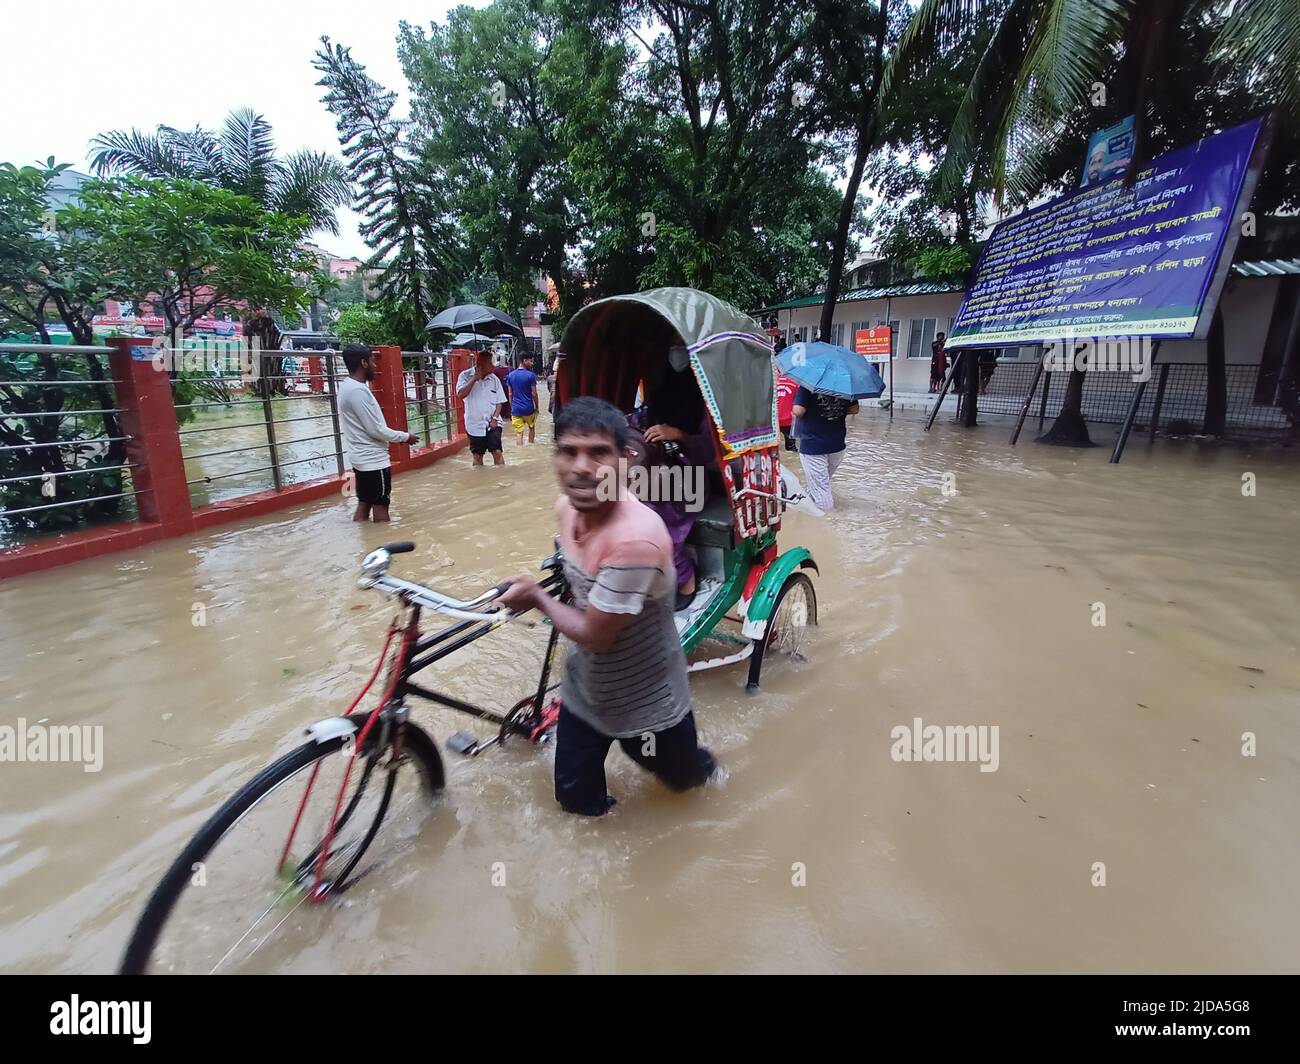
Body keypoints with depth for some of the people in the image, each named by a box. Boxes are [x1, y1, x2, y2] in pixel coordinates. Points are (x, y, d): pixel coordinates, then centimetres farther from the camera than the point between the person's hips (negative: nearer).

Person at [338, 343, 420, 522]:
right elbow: (376, 430, -20)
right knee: (380, 506, 0)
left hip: (362, 458, 9)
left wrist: (398, 437, 15)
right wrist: (405, 437, -7)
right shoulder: (358, 391, -21)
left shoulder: (347, 386, 10)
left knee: (364, 504, 13)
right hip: (373, 460, -9)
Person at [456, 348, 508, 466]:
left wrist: (495, 418, -9)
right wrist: (474, 379, -19)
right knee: (477, 456, 10)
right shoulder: (465, 376, -4)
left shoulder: (494, 379, 2)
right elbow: (460, 395, -18)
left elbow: (499, 402, 5)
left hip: (492, 423, 0)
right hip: (474, 424, 0)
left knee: (497, 452, -10)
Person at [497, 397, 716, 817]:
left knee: (682, 777, 25)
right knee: (575, 797, 20)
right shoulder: (566, 507, -11)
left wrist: (537, 597, -14)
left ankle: (698, 765, 59)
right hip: (584, 688, 6)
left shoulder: (635, 539, -37)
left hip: (645, 701, -5)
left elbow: (593, 635, -26)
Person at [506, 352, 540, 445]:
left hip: (516, 409, 3)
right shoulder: (530, 375, -9)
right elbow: (534, 394, -9)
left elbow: (510, 394, 8)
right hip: (528, 409, -3)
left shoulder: (511, 375, 5)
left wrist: (512, 408, 15)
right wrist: (536, 407, 4)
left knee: (518, 433, 1)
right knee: (531, 428, 22)